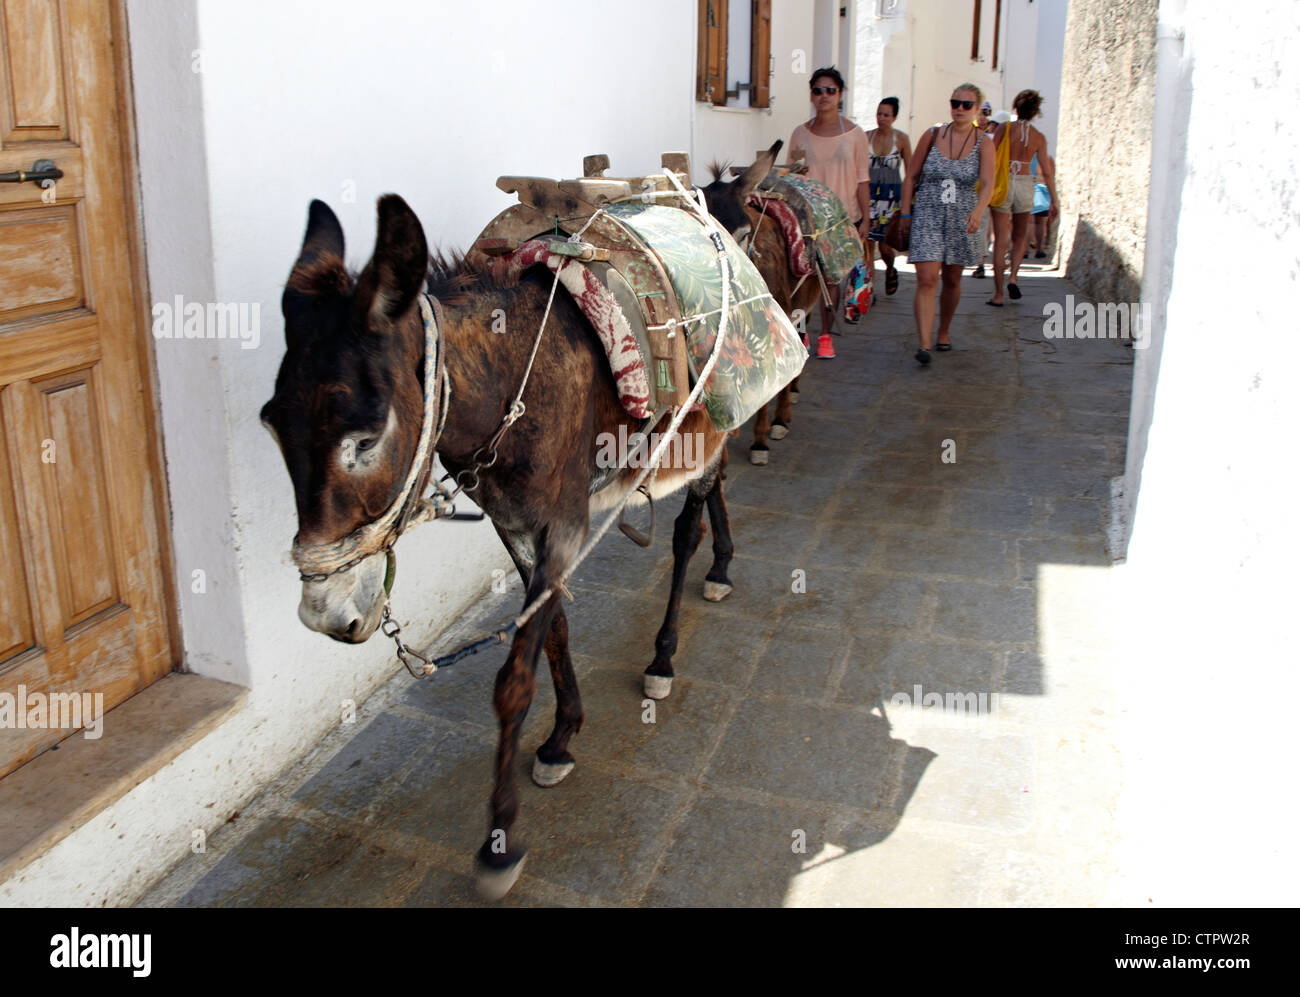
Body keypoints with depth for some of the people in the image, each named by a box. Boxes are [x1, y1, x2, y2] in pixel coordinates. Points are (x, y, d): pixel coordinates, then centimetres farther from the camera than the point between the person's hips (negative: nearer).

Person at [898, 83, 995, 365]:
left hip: (961, 220, 1)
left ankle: (943, 332, 34)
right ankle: (924, 345, -20)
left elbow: (987, 185, -15)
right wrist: (906, 214, 2)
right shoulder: (932, 136, 1)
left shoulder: (984, 143, -2)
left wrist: (977, 212, -33)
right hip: (927, 217, -1)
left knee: (952, 281, 12)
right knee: (926, 280, -13)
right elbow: (911, 177, 7)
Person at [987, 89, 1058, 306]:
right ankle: (1013, 277, 1)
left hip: (1003, 184, -2)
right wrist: (1054, 201, 7)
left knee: (1000, 241, 2)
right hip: (1025, 185, 2)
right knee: (1020, 236, 22)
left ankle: (998, 294, 0)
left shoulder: (1004, 129, -6)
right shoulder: (1039, 137, 1)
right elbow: (1047, 172, 1)